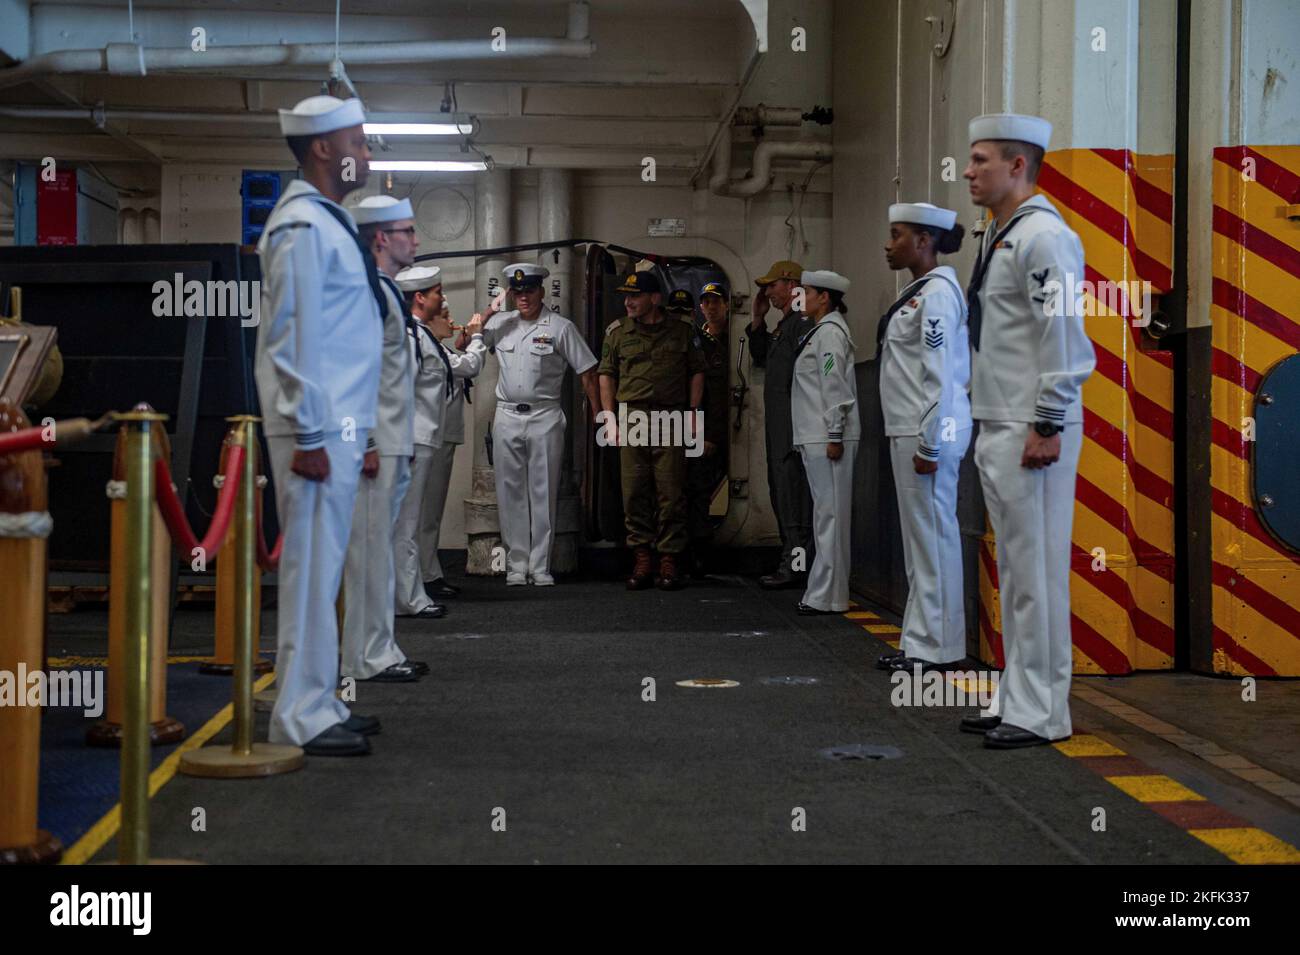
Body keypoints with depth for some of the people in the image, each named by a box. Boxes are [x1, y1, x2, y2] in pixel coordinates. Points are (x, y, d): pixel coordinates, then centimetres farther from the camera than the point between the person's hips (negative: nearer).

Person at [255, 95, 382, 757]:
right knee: (311, 568, -6)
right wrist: (308, 436, -19)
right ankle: (300, 719, 0)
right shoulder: (303, 227, -13)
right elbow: (294, 336, -17)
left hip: (340, 423, 10)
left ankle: (317, 703, 22)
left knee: (323, 566, 14)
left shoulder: (329, 220, 17)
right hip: (317, 428, -10)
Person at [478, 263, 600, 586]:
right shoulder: (500, 324, 11)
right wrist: (485, 314, 1)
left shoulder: (561, 327, 1)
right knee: (510, 493, 5)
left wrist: (597, 414, -4)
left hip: (545, 418, -3)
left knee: (543, 493, 1)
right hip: (507, 418, 3)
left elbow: (587, 372, 1)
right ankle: (516, 565, 11)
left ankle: (540, 566, 5)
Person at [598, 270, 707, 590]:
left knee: (671, 493, -3)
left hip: (671, 420, -1)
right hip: (631, 418, 1)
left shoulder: (682, 331, 9)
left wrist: (693, 414, 2)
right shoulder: (618, 331, 10)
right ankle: (642, 560, 8)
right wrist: (610, 418, 2)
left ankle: (669, 561, 4)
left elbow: (697, 372, 12)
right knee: (634, 492, 0)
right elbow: (606, 375, 11)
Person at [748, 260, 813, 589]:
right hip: (778, 425, 11)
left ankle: (796, 565, -10)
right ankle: (790, 559, 19)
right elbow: (760, 358, 28)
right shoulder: (783, 324, 20)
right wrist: (758, 319, 19)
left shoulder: (803, 323, -13)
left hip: (794, 423, -11)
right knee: (781, 491, 13)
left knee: (793, 495, -10)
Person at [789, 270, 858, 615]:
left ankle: (826, 596, -8)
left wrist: (835, 435, -20)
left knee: (829, 515, -8)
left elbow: (835, 386, -17)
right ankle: (825, 592, 17)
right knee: (826, 514, 12)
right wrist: (828, 436, 19)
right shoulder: (818, 331, 19)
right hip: (815, 438, 10)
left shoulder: (830, 332, -10)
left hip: (828, 439, -10)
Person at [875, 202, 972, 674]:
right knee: (918, 534, 13)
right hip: (908, 430, 10)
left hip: (929, 430, -10)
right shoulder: (917, 292, 16)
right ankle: (920, 640, 20)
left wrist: (928, 445, -19)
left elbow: (940, 375, -18)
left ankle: (937, 645, 1)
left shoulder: (937, 293, -13)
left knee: (933, 533, -5)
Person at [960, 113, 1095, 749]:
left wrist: (1047, 427, -20)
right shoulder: (999, 237, 18)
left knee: (1037, 570, -6)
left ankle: (1040, 712, 0)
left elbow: (1062, 335, -18)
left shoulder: (1043, 237, -12)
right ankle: (1015, 697, 21)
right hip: (997, 429, 10)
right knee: (1014, 570, 14)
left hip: (1031, 433, -10)